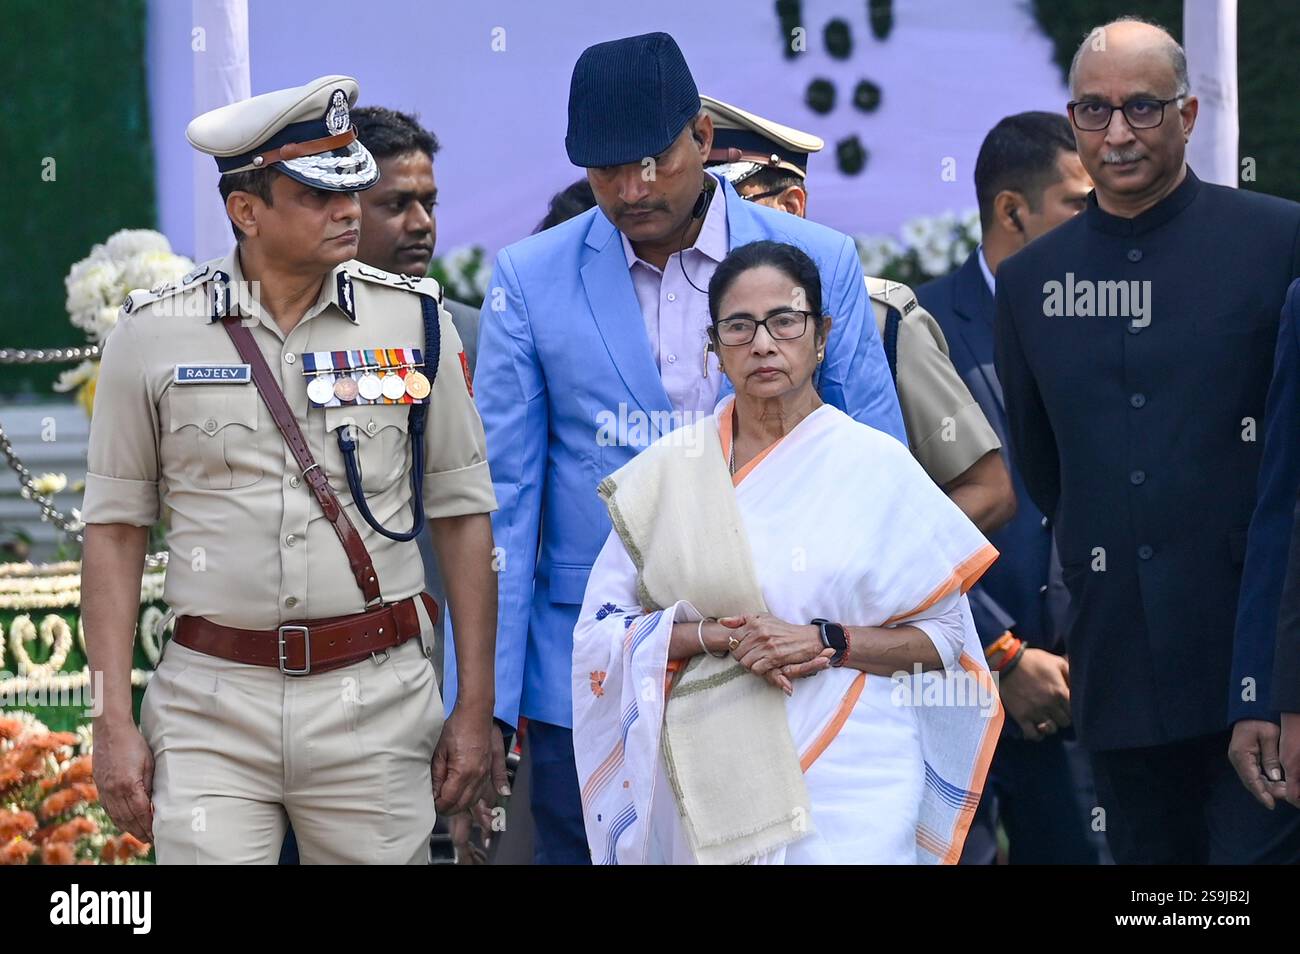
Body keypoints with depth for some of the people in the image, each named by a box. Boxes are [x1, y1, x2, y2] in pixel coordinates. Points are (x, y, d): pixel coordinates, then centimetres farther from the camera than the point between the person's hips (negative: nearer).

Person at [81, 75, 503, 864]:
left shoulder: (414, 319, 5)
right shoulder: (154, 333, 2)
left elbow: (464, 517, 8)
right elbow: (116, 531, 5)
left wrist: (477, 709, 4)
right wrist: (115, 722, -1)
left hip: (376, 700, 1)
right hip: (212, 706, -1)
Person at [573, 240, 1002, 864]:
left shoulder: (877, 466, 1)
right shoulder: (668, 470, 6)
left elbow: (944, 638, 1)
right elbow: (601, 629, 3)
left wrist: (826, 641, -14)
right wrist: (720, 636, -13)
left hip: (848, 782, -2)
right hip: (710, 780, 2)